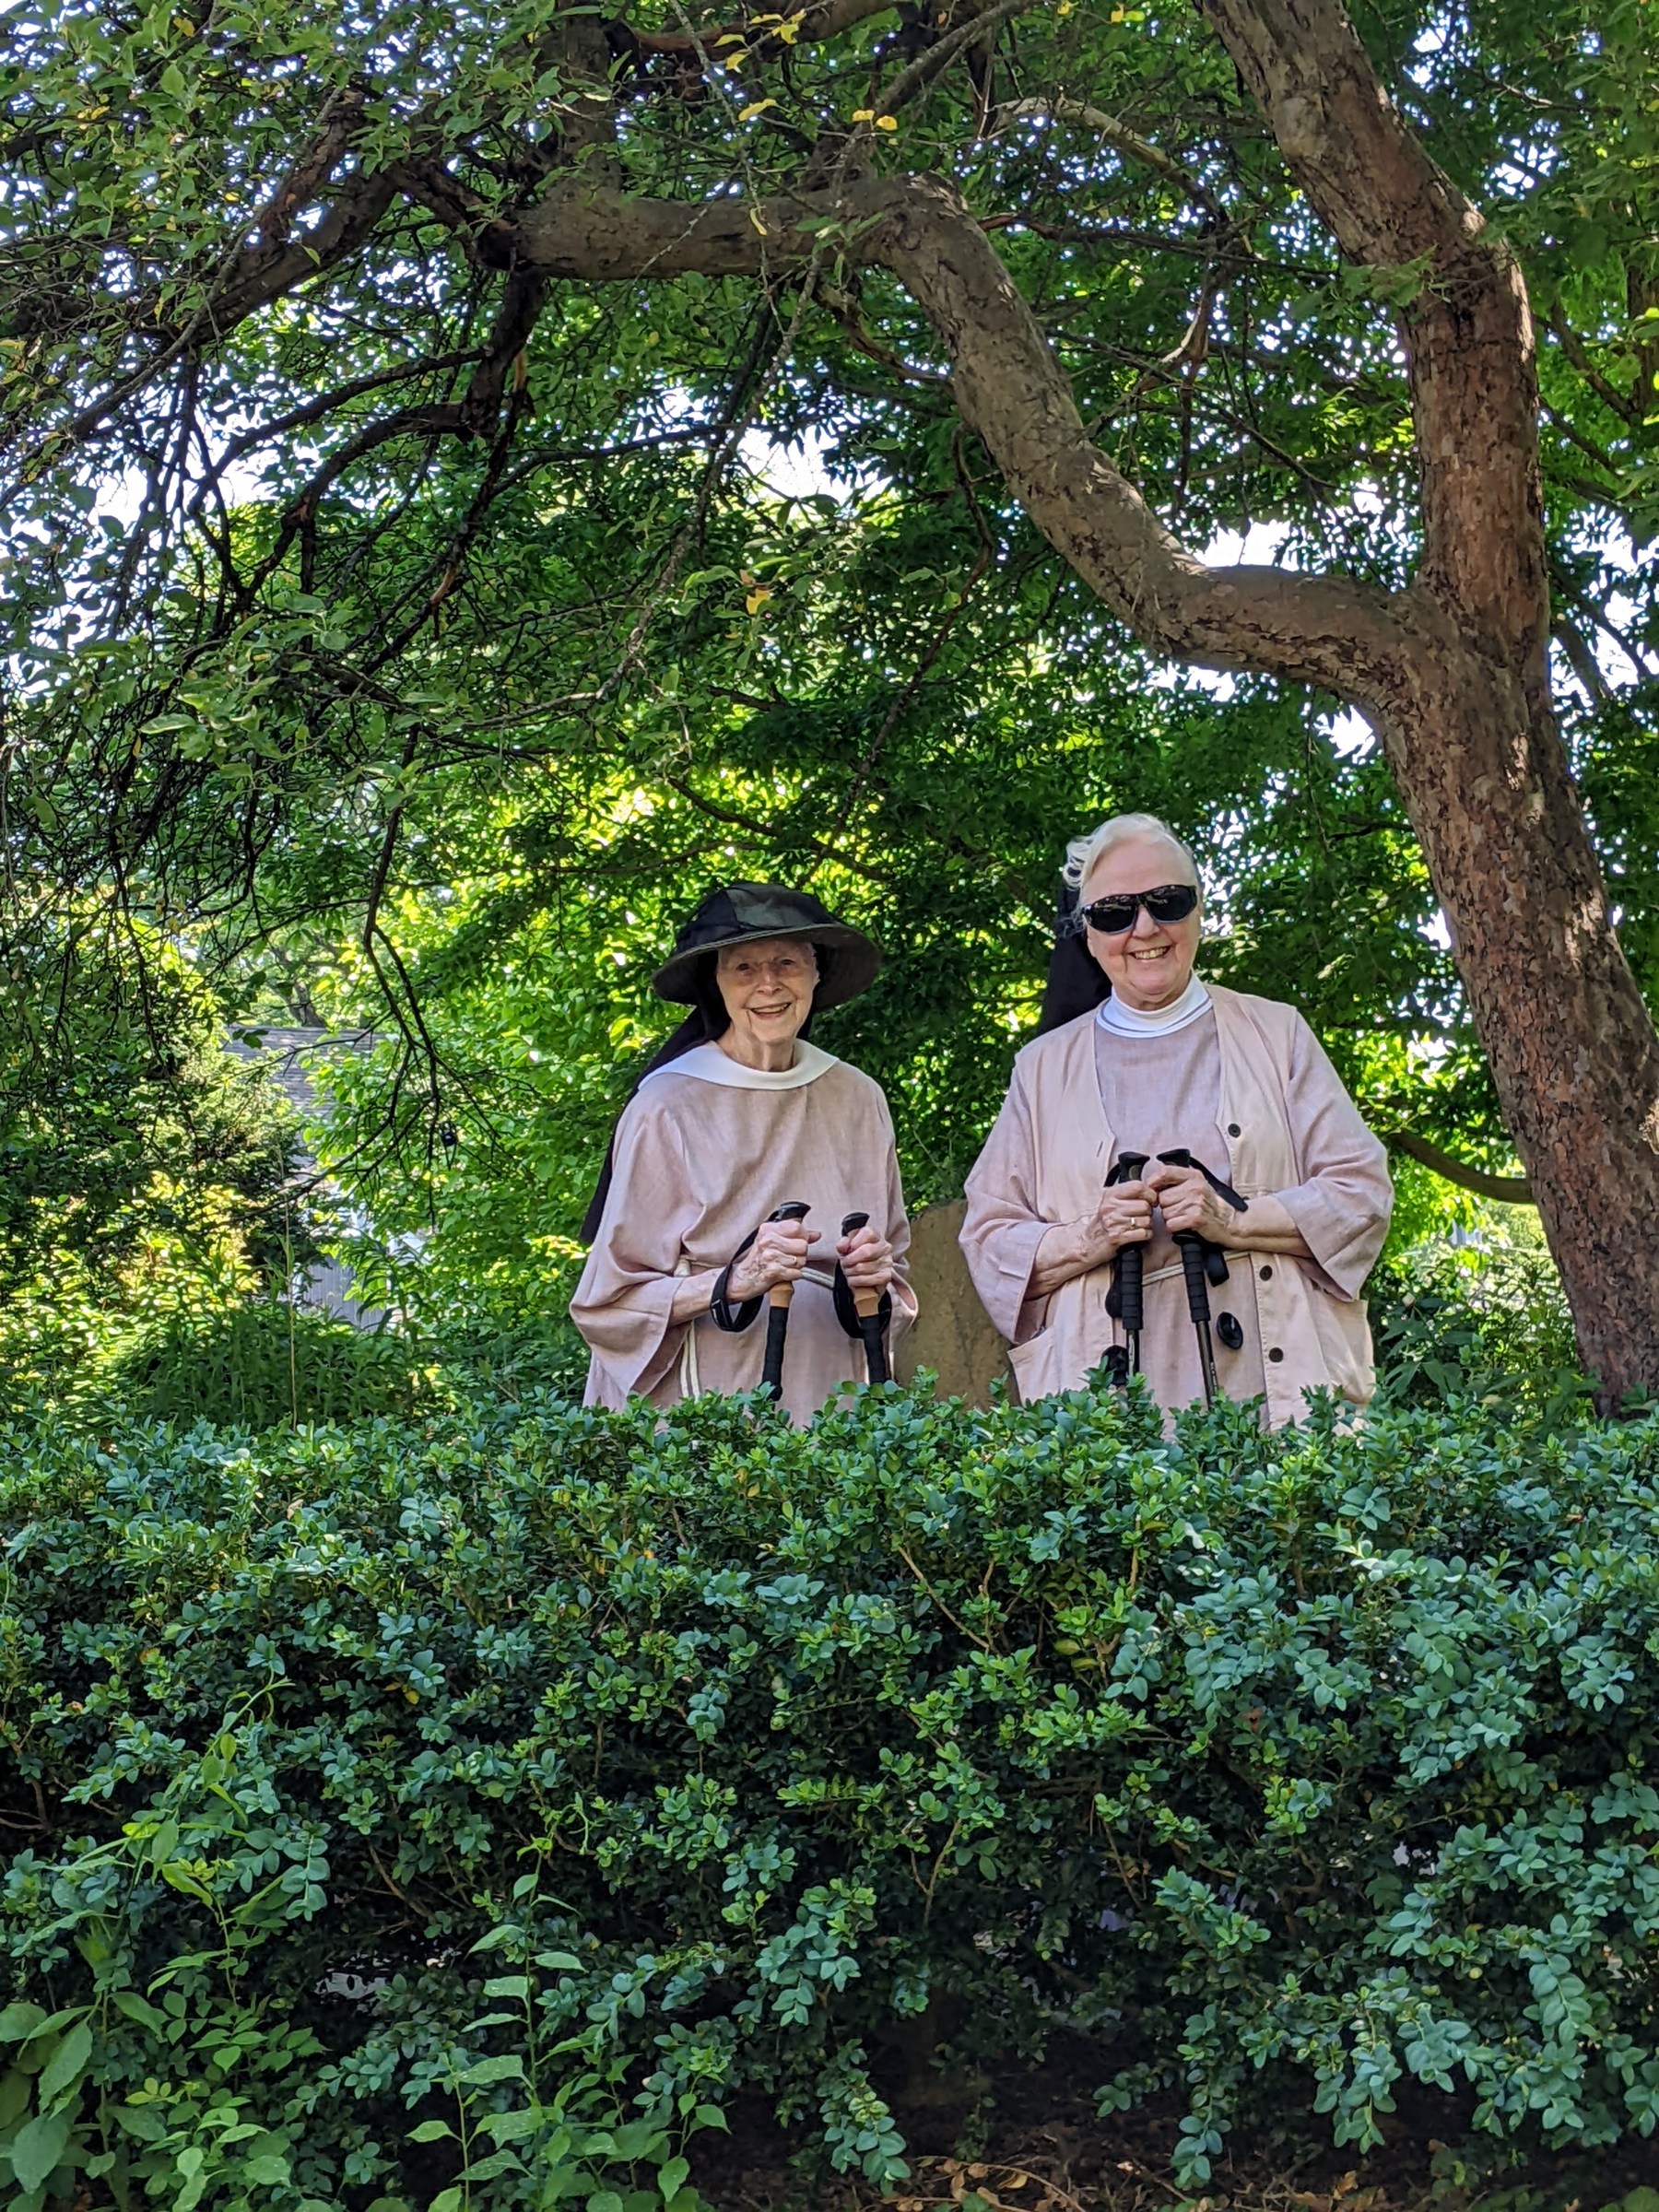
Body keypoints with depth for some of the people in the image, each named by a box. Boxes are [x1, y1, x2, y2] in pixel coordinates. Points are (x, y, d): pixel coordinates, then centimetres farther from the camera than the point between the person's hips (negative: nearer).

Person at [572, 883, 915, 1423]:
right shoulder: (667, 1109, -8)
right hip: (702, 1422, -3)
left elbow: (896, 1279, 14)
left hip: (832, 1415, 3)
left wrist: (877, 1281, -7)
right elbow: (610, 1301, -7)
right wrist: (737, 1281, -20)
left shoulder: (858, 1101, 4)